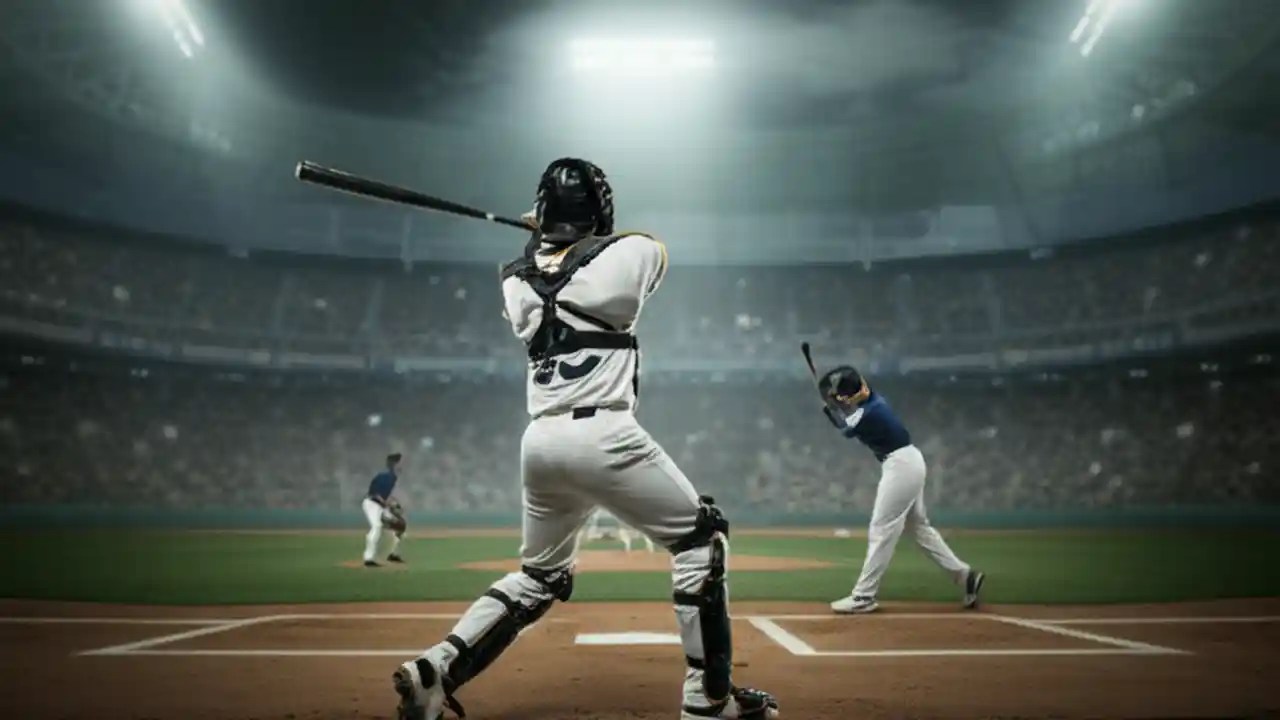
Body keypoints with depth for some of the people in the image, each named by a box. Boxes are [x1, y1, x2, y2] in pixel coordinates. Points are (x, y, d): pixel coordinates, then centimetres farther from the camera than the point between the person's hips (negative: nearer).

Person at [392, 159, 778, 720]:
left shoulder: (515, 281, 10)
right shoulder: (632, 252, -1)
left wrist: (544, 239, 28)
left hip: (539, 442, 6)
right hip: (603, 436, -6)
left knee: (539, 575, 23)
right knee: (700, 539, 11)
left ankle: (433, 672, 13)